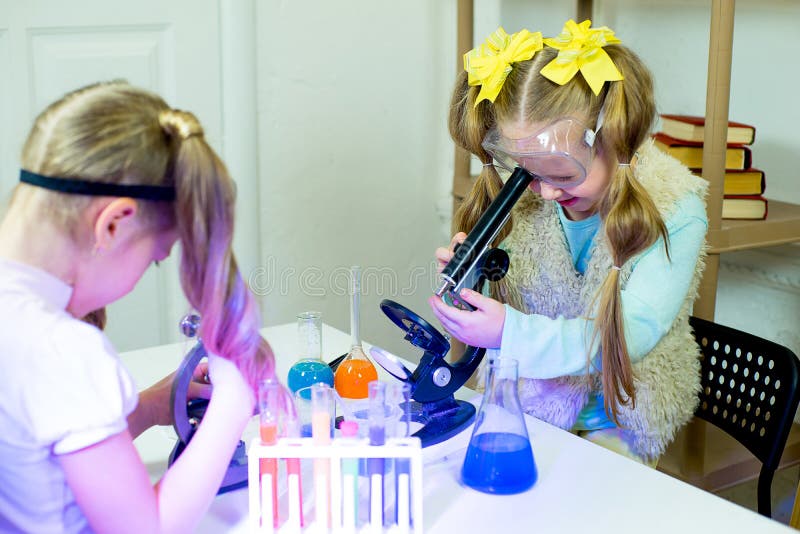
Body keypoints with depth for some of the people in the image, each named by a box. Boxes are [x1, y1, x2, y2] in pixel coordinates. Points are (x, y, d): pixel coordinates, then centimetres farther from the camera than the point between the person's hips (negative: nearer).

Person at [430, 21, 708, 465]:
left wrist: (511, 333, -37)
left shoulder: (673, 211, -17)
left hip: (617, 413, -3)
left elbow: (630, 335, -25)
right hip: (529, 395, 4)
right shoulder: (527, 196, -6)